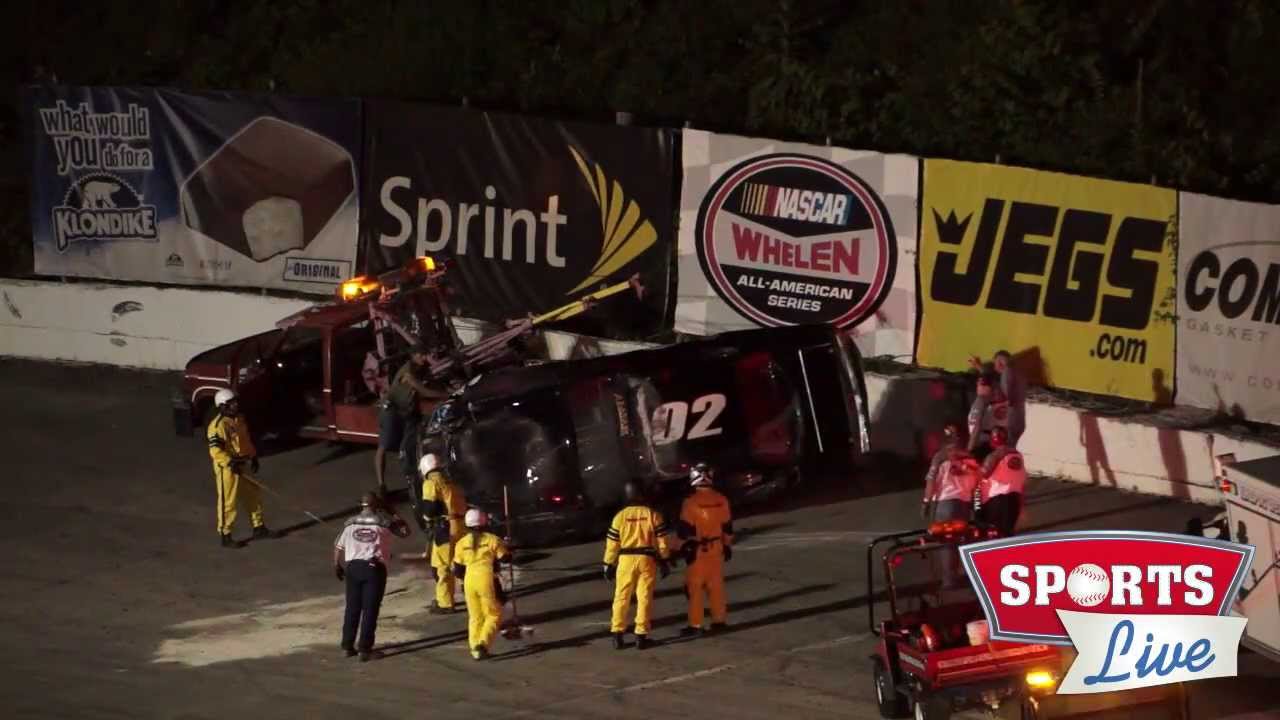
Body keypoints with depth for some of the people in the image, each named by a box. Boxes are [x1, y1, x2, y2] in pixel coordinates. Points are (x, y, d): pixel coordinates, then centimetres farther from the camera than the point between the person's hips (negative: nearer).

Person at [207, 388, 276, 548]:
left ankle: (259, 528, 32)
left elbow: (247, 440, 21)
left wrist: (253, 457, 14)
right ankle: (225, 536, 7)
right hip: (226, 469, -9)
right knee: (228, 502, -2)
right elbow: (215, 450, -25)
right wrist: (230, 462, -30)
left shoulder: (239, 420, 9)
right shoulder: (218, 425, -21)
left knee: (253, 496, 17)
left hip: (241, 467, 9)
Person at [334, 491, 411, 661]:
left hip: (353, 566, 3)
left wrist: (337, 567, 25)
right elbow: (405, 531, 12)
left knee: (352, 608, 13)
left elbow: (338, 546, 10)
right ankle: (364, 649, -2)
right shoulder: (384, 522, 2)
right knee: (370, 609, 1)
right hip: (374, 568, -3)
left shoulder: (351, 523, 10)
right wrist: (391, 512, 18)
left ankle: (347, 646, 18)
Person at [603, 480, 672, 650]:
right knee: (644, 598, 4)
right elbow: (661, 540, -1)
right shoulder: (653, 515, -3)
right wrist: (664, 560, 10)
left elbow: (612, 543, 1)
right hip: (647, 559, 0)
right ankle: (641, 636, 2)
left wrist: (609, 564, 10)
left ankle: (617, 634, 7)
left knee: (621, 598, 9)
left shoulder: (621, 516, -2)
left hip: (626, 559, 0)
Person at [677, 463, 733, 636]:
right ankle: (719, 620, 21)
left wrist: (684, 548, -6)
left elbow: (685, 529, -14)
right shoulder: (721, 500, 1)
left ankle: (695, 625, 2)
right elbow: (727, 526, 10)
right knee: (716, 585, 15)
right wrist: (727, 546, 20)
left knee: (695, 588, 1)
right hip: (716, 548, 5)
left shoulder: (691, 502, -15)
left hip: (698, 550, -5)